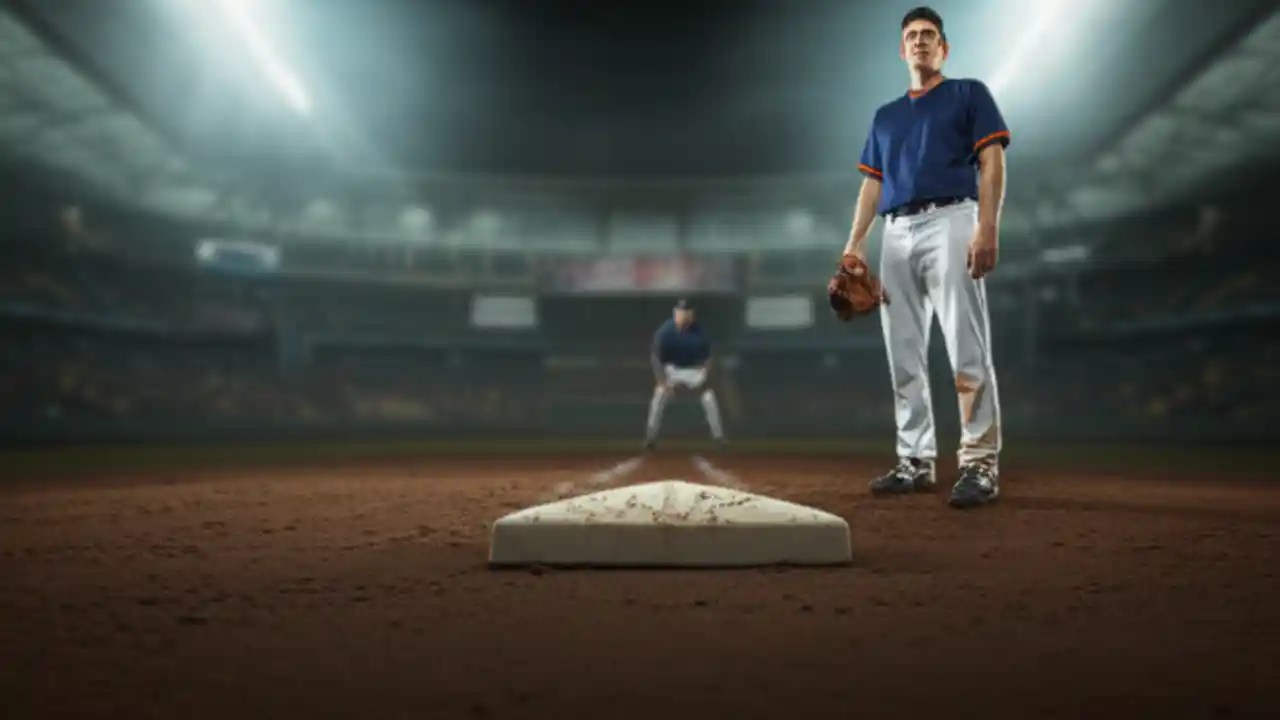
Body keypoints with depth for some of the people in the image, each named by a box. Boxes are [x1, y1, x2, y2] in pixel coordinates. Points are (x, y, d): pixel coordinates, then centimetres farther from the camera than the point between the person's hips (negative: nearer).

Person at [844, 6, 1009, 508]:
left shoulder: (969, 94, 11)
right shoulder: (885, 116, 25)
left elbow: (991, 162, 0)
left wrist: (987, 226, -14)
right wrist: (854, 245, 7)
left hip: (949, 222, -5)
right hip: (896, 232, 5)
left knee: (967, 349, -12)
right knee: (903, 355, 3)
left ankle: (981, 462, -10)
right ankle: (915, 461, 9)